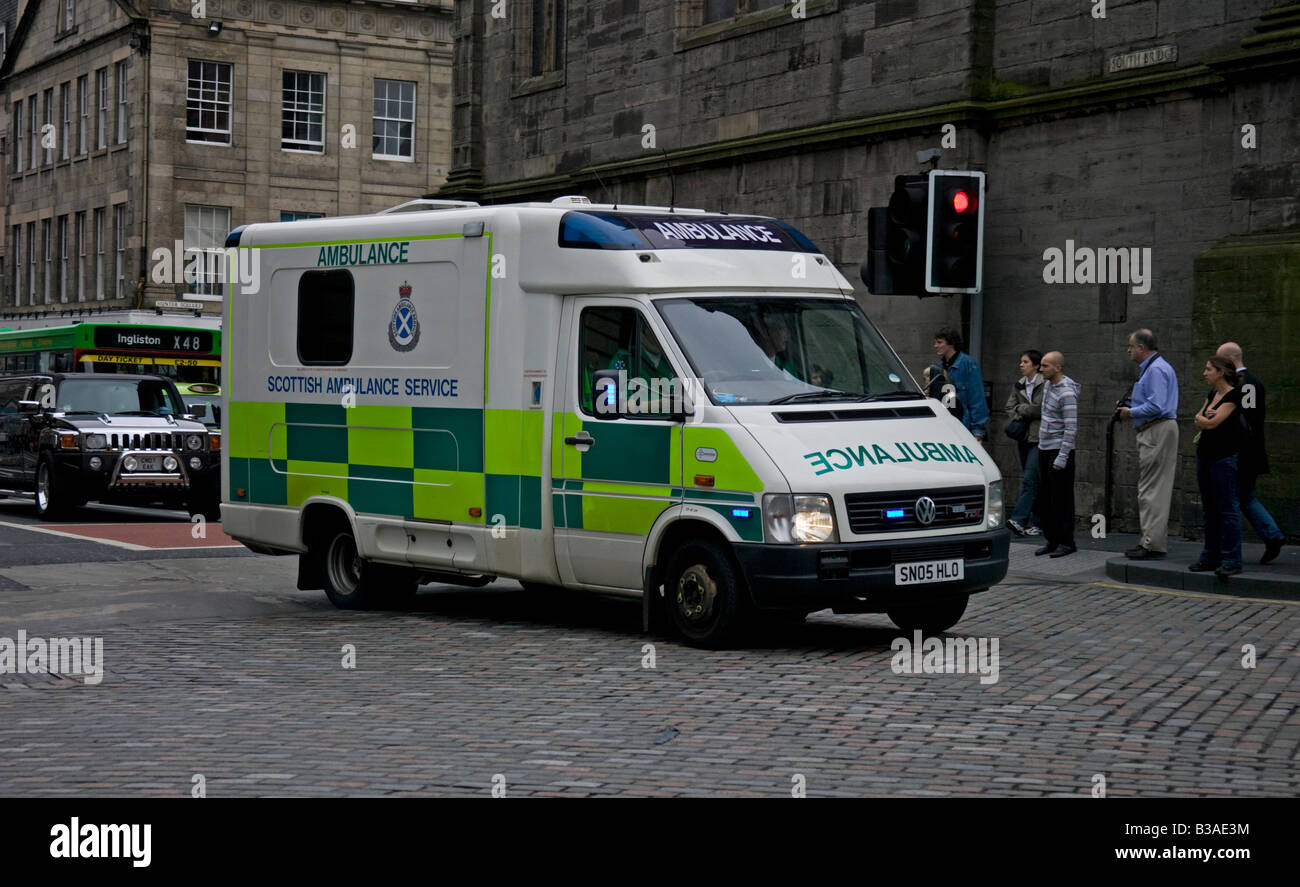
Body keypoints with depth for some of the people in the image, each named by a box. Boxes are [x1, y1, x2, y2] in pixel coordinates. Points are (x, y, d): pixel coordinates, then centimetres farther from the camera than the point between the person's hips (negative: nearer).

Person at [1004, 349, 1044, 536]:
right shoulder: (1019, 385, 14)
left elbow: (1041, 409, -15)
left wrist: (1021, 409, -3)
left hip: (1039, 438, -7)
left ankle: (1018, 520, -21)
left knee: (1030, 479, -14)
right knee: (1034, 482, 9)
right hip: (1024, 437, 7)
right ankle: (1038, 524, 12)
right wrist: (1018, 418, -4)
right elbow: (1009, 407, 14)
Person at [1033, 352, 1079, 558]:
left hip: (1059, 450, -9)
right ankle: (1052, 540, 17)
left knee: (1062, 499, -4)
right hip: (1044, 448, 9)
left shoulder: (1067, 393, -18)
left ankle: (1066, 542, 1)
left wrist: (1062, 458, -23)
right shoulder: (1048, 384, 9)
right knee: (1044, 498, 10)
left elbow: (1071, 428, -21)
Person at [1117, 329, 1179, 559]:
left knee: (1151, 489, -9)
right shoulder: (1151, 367, 20)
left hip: (1157, 432, -11)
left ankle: (1153, 543, -8)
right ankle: (1156, 540, 18)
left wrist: (1131, 412, -10)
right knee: (1154, 488, 14)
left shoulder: (1156, 369, -15)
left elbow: (1156, 407, -23)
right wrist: (1132, 403, 15)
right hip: (1153, 433, 11)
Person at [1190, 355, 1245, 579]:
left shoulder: (1233, 395, -12)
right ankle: (1211, 557, 18)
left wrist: (1203, 419, 3)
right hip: (1205, 456, 9)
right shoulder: (1211, 394, 15)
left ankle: (1232, 560, -6)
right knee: (1210, 510, 12)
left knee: (1227, 509, -8)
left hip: (1225, 457, -9)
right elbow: (1199, 420, 11)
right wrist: (1204, 418, -10)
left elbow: (1212, 423, -17)